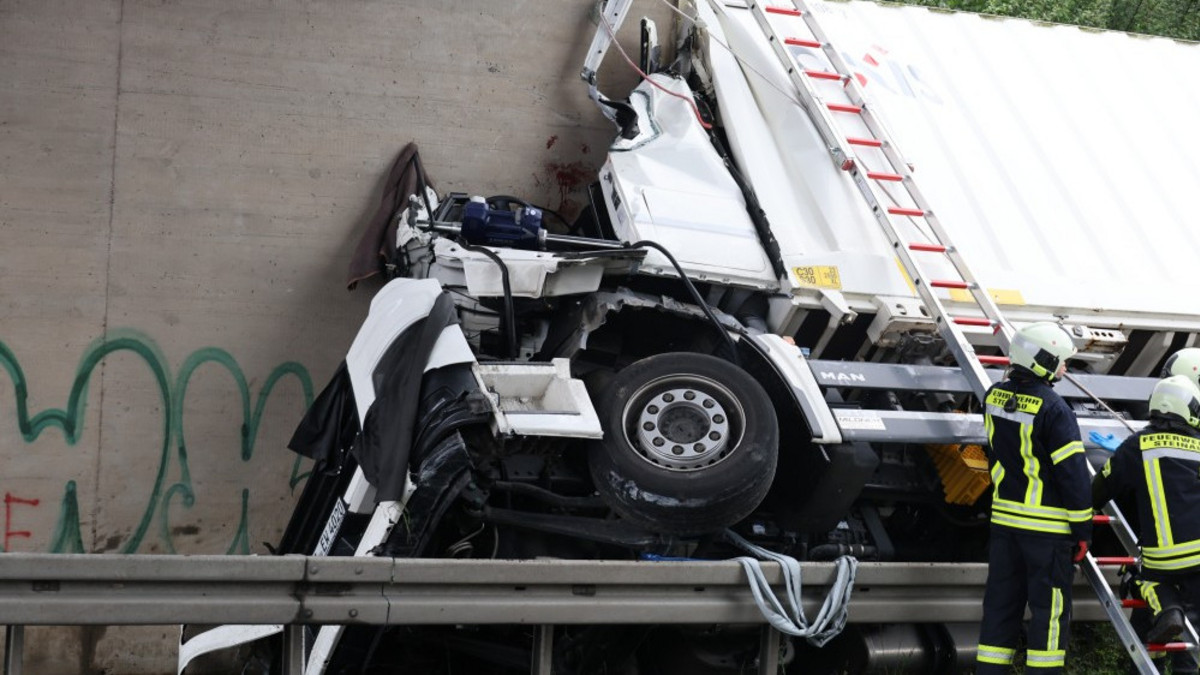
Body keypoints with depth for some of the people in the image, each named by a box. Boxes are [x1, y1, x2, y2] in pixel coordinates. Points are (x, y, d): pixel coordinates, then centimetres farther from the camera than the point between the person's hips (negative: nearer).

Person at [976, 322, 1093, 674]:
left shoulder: (993, 397, 2)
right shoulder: (1053, 409, -18)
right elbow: (1073, 473, -15)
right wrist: (1083, 529, -8)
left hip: (1003, 518, 6)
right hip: (1048, 526, -6)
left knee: (1001, 602, 13)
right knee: (1049, 608, 4)